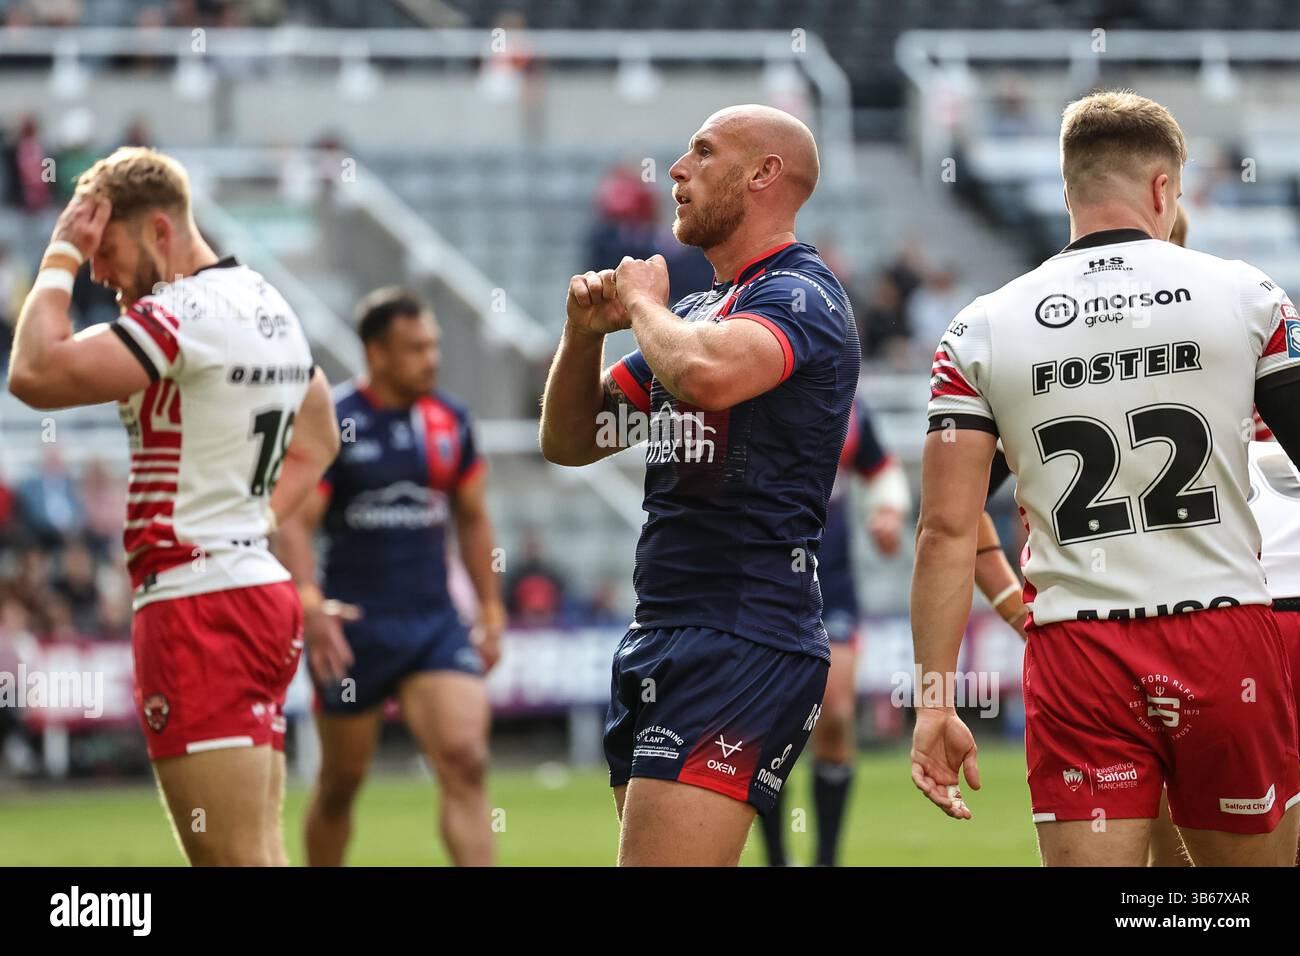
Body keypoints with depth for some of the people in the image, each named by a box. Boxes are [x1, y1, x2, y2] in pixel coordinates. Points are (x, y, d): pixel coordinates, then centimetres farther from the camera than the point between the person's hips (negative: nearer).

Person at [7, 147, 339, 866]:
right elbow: (317, 441, 29)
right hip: (259, 588, 10)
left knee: (238, 865, -12)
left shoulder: (186, 313, -16)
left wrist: (63, 254, -11)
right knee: (258, 860, 9)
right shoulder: (270, 308, 15)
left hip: (198, 604, -10)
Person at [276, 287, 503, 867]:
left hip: (434, 624, 3)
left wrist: (491, 611, 15)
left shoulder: (451, 421, 6)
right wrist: (311, 605, -26)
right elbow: (293, 522, -12)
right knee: (342, 781, 8)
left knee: (466, 762, -14)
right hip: (353, 627, -3)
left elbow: (472, 517, 17)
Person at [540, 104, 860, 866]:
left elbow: (706, 372, -31)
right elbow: (571, 441, 25)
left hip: (743, 647, -10)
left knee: (660, 859, -18)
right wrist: (586, 330, 7)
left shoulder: (801, 296, -8)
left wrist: (644, 303, -10)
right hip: (659, 639, 10)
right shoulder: (696, 311, 21)